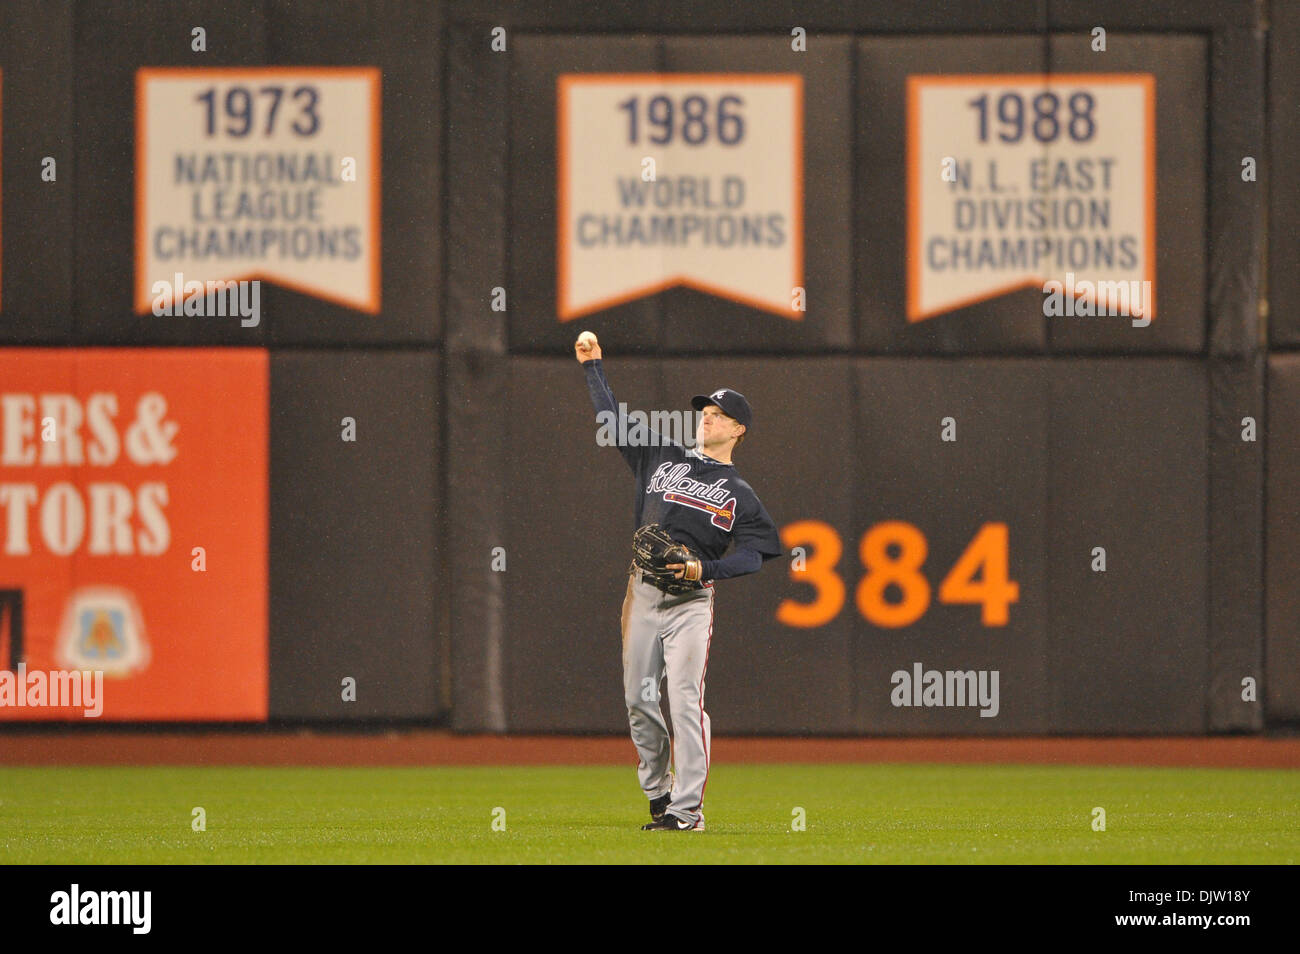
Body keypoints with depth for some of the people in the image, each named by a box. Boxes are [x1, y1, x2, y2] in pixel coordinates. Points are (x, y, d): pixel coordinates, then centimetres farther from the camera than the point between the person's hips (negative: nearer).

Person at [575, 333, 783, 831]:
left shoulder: (739, 495, 7)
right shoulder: (663, 458, 16)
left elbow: (753, 554, -3)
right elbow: (614, 420, 20)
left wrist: (705, 568, -19)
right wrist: (593, 367, 18)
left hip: (690, 600, -4)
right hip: (642, 591, 4)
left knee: (686, 700, -14)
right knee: (639, 700, 4)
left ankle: (687, 809, -16)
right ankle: (658, 796, 17)